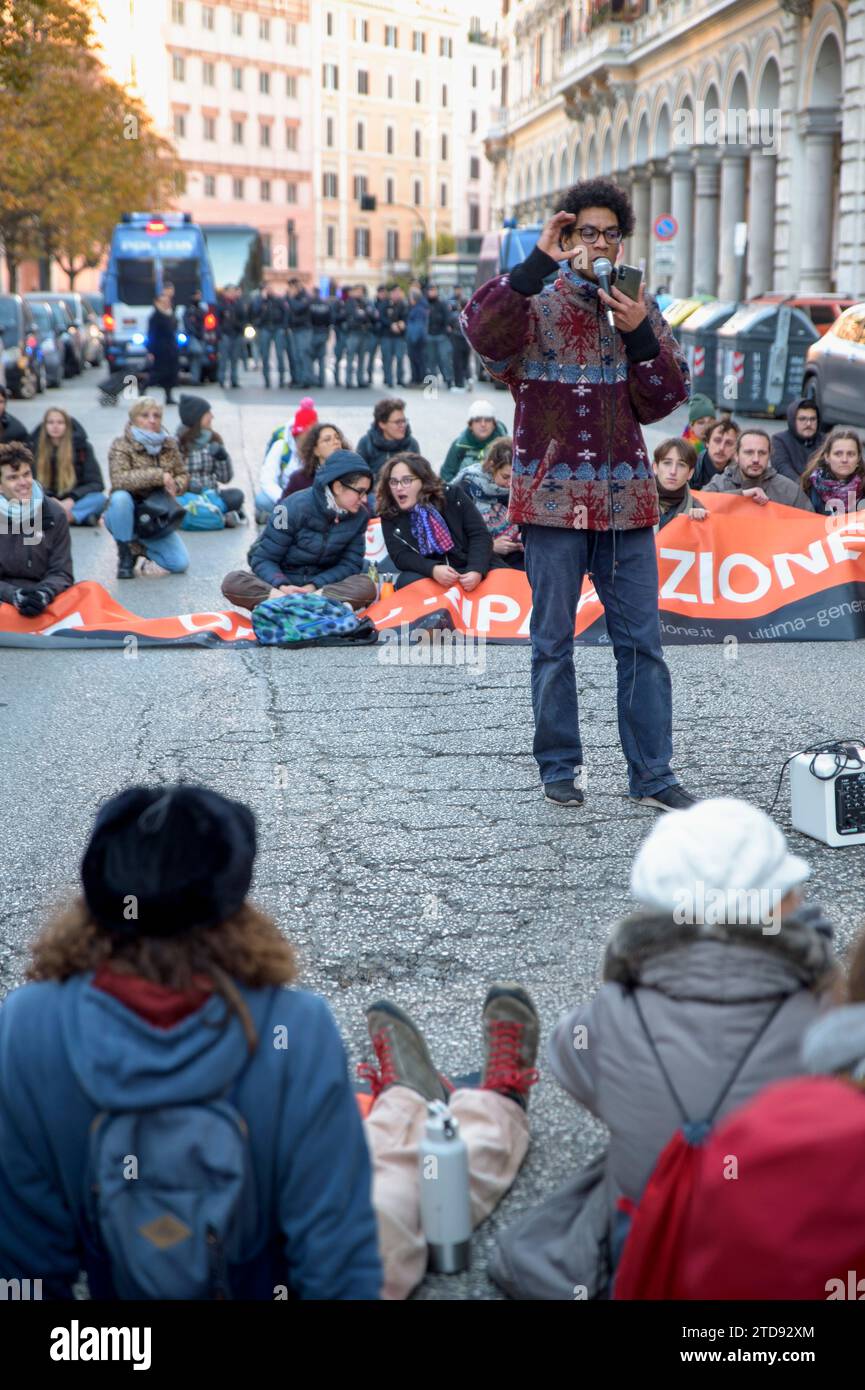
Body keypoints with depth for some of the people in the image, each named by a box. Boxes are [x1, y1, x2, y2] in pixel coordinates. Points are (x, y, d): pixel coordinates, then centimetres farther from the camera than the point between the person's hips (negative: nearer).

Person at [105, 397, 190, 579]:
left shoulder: (169, 444, 2)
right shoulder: (121, 446, -13)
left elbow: (183, 475, 9)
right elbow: (118, 479, -30)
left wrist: (174, 487, -16)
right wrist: (158, 476, -34)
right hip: (127, 516, -4)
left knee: (180, 563, -13)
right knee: (120, 497, -39)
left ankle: (139, 549, 16)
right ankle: (126, 555, -18)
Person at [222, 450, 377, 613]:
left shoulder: (359, 516, -4)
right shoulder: (295, 508, -14)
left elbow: (350, 564, -3)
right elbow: (262, 559, -11)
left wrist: (314, 586, -20)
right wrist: (281, 585, -32)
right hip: (285, 582, -2)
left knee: (366, 586, -29)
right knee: (233, 582, -31)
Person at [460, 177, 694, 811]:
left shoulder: (640, 310, 12)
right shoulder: (534, 306, 0)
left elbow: (665, 400, 5)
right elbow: (482, 329, -23)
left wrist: (639, 333, -9)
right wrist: (540, 262, -28)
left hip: (627, 502, 3)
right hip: (554, 498, -3)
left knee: (642, 641, 3)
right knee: (554, 642, 5)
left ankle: (652, 773, 10)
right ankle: (560, 767, 17)